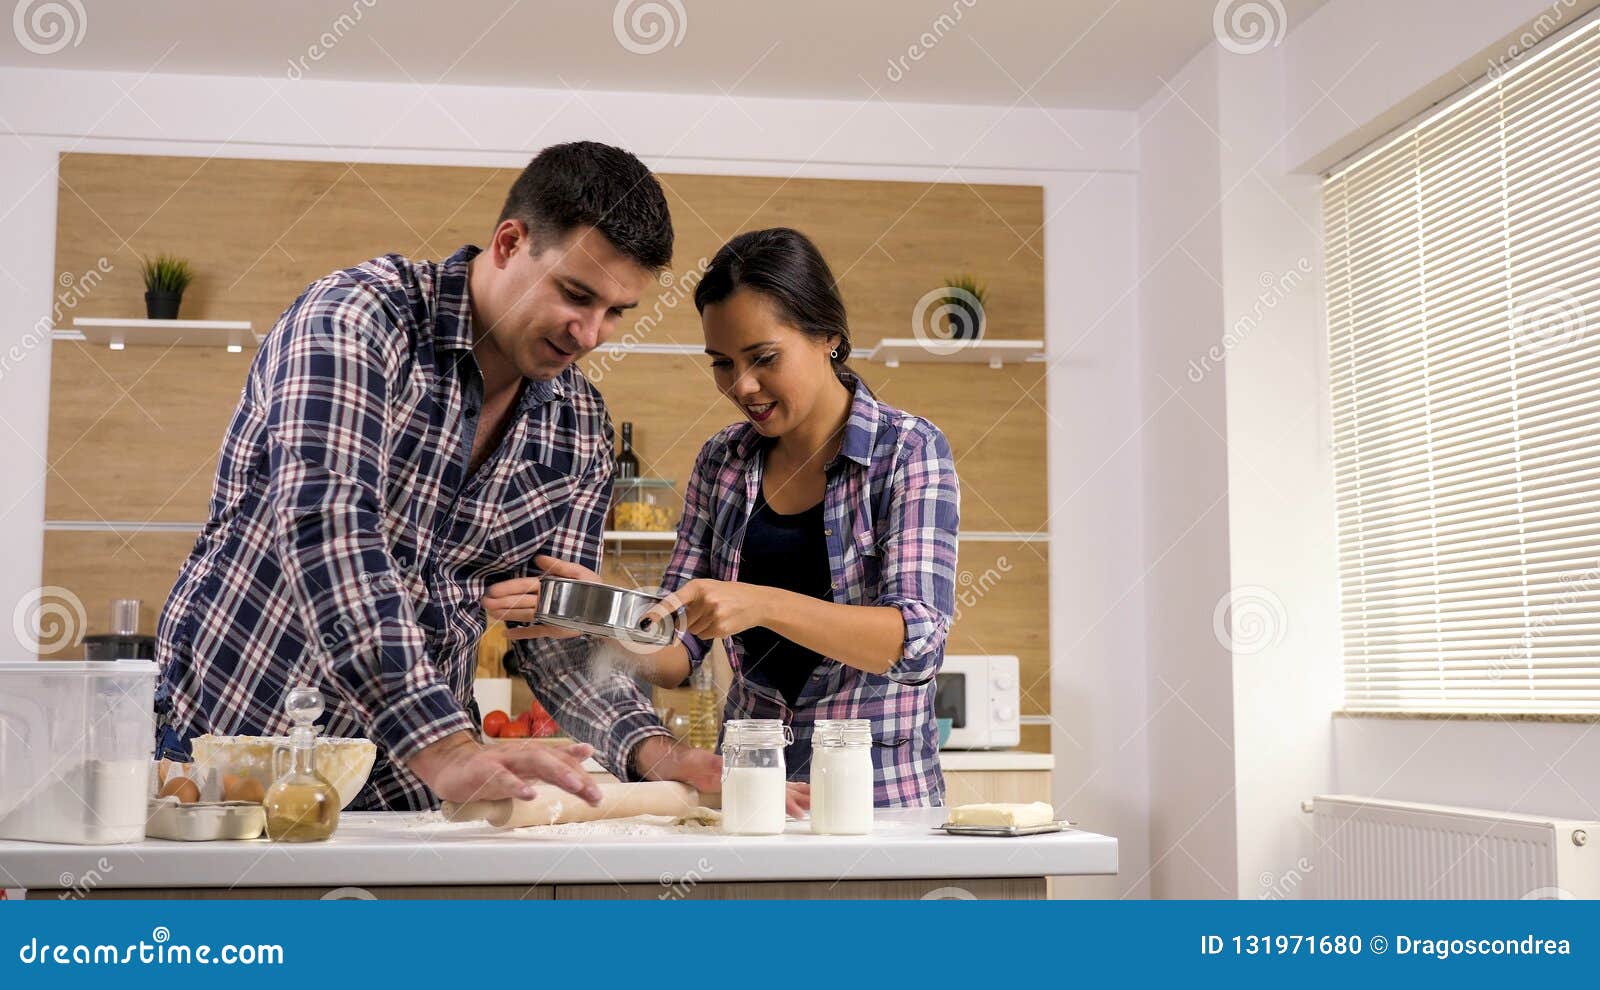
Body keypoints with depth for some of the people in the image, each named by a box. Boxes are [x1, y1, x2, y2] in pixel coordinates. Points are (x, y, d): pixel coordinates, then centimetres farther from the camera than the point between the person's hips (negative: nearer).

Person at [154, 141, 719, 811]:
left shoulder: (580, 430, 5)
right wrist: (446, 750, -35)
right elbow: (326, 528, -27)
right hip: (233, 743, -4)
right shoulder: (359, 316, -14)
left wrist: (651, 749, -11)